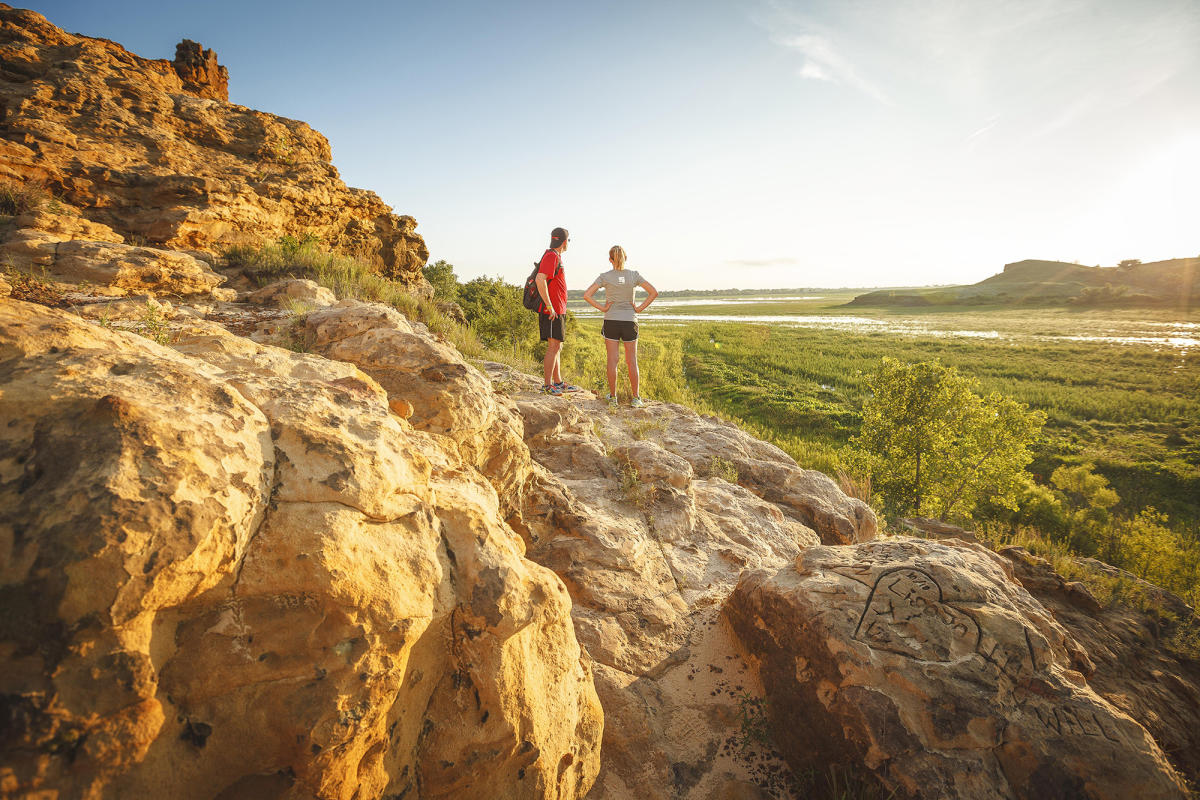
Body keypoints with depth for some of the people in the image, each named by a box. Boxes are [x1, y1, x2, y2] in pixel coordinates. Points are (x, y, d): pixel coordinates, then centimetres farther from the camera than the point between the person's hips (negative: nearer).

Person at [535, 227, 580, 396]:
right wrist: (550, 306, -24)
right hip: (552, 311, -10)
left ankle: (558, 383, 20)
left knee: (557, 347, 13)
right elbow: (540, 280, -25)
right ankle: (547, 385, -7)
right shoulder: (551, 256, -12)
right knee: (554, 346, -9)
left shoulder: (556, 257, 20)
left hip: (556, 310, 10)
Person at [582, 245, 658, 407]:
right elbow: (654, 292, -2)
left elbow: (587, 295, -8)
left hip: (611, 321, 0)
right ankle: (635, 398, 8)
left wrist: (602, 308, -2)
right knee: (632, 361, 7)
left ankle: (613, 397, 8)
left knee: (612, 360, 5)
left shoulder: (605, 277, -3)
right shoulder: (634, 275, 0)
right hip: (630, 321, 1)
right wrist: (639, 309, 0)